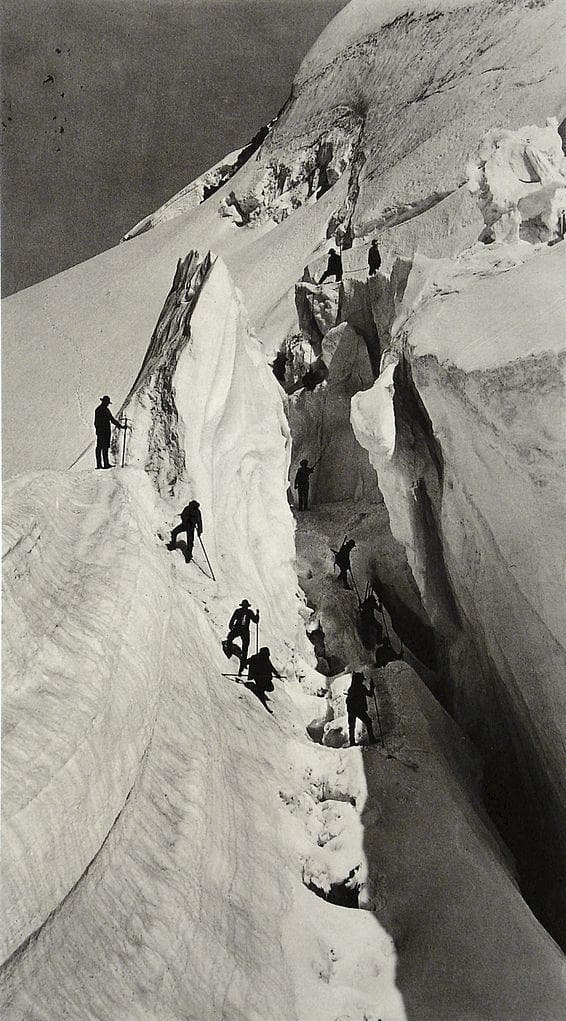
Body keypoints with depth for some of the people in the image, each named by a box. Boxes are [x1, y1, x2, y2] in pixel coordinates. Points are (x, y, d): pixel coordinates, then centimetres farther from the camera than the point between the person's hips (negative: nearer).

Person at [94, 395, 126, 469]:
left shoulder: (97, 409, 13)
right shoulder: (106, 410, -12)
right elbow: (112, 420, -15)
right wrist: (121, 426, -10)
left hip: (98, 431, 8)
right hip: (105, 431, -8)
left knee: (99, 447, 8)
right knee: (105, 447, -7)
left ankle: (99, 464, 9)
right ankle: (106, 464, -7)